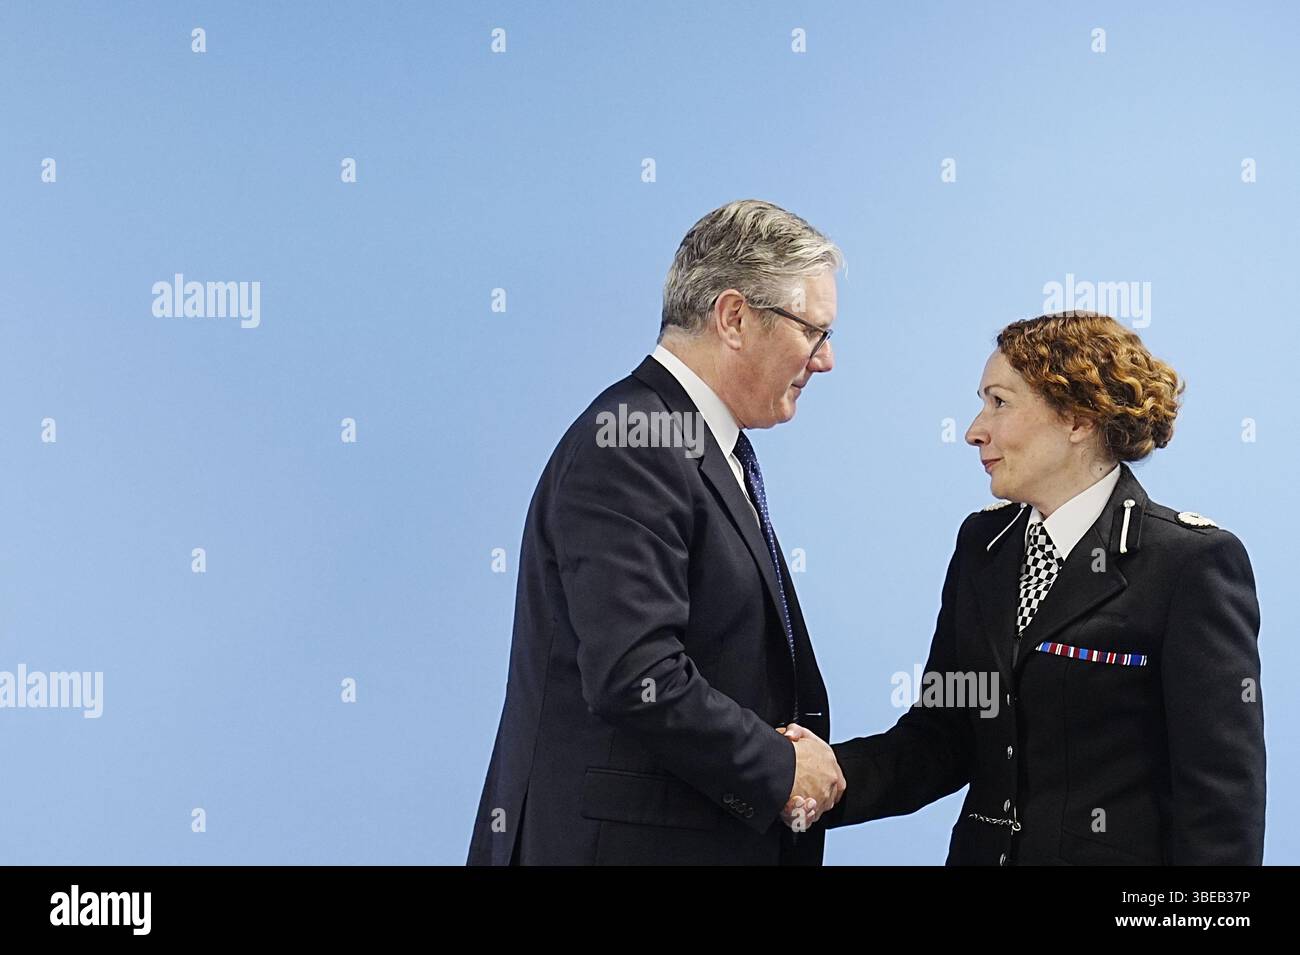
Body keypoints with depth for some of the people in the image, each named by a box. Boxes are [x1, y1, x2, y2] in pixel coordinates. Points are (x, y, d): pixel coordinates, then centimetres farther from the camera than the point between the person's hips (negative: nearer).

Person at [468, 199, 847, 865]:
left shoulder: (716, 454, 13)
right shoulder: (628, 447, -18)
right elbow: (635, 678, -26)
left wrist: (807, 758, 0)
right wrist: (778, 769, -15)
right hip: (625, 839, -9)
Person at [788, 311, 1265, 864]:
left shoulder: (1194, 560, -14)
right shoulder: (982, 543, 6)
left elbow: (1221, 789, -15)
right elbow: (942, 735, 4)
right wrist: (832, 776, -12)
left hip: (1121, 859, -5)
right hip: (984, 849, 6)